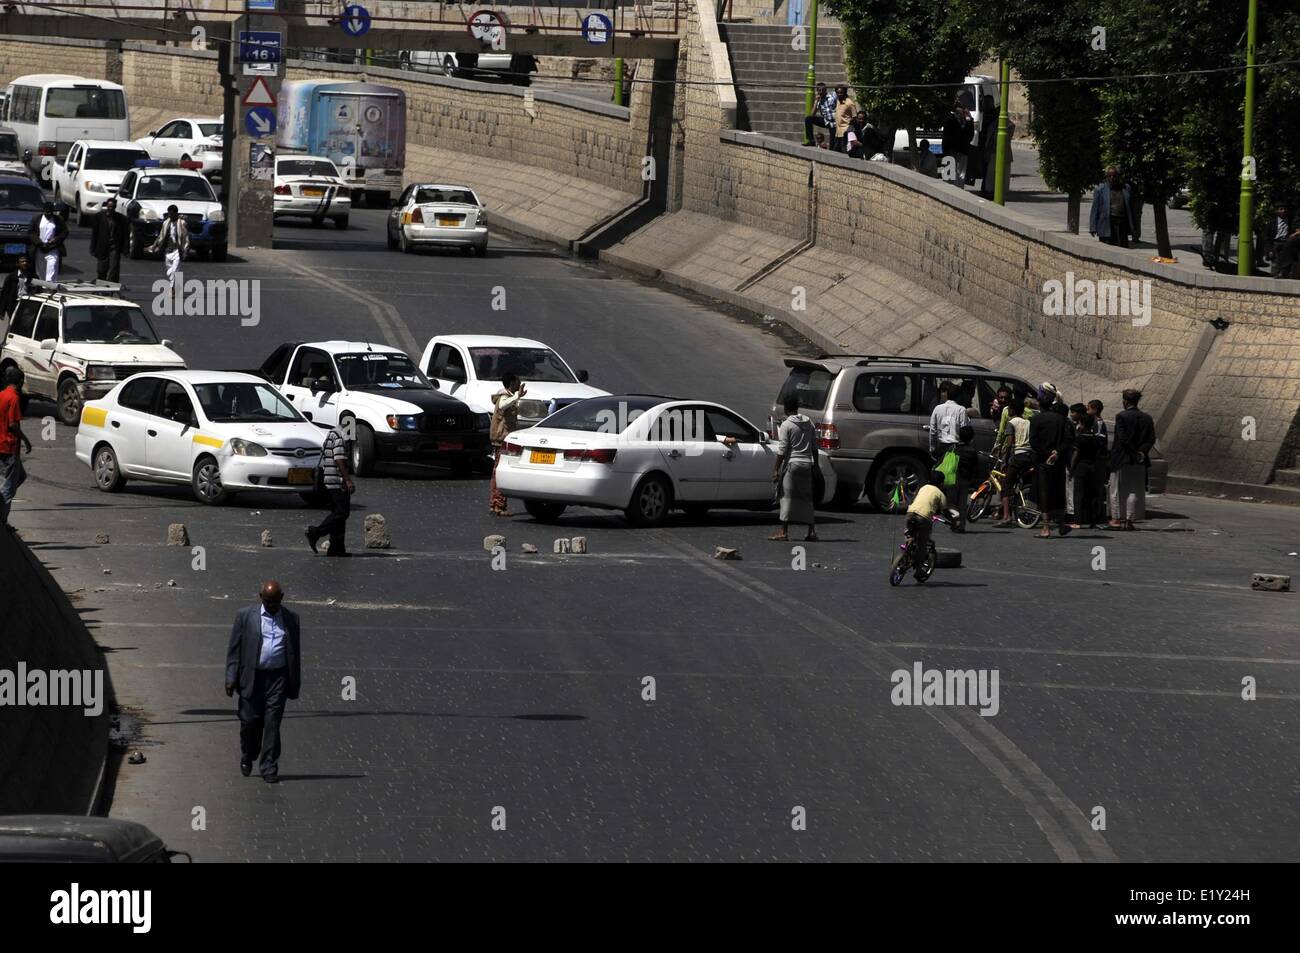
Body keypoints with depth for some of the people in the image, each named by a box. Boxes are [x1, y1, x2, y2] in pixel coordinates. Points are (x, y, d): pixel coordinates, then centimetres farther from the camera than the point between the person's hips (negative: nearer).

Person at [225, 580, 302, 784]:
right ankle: (247, 757, 29)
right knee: (250, 721, 2)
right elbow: (234, 649, 3)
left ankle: (269, 768, 2)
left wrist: (295, 683, 11)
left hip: (278, 678, 0)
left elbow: (295, 652, 13)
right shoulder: (245, 616, 2)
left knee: (272, 723, -3)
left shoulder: (291, 619, 8)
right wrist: (231, 678, -4)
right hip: (252, 677, 0)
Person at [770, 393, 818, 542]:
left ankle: (783, 531, -6)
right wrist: (815, 463, 22)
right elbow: (814, 447, 13)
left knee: (787, 497, -3)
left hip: (791, 463, -6)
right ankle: (812, 531, 9)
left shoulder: (786, 425, -8)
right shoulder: (809, 424, 10)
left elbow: (782, 451, -12)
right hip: (807, 463, 6)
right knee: (806, 498, 11)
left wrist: (776, 470, -9)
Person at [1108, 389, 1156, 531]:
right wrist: (1141, 453, -6)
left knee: (1118, 491, 8)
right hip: (1139, 464, 4)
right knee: (1134, 491, 8)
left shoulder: (1121, 416, -9)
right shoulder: (1147, 418, 4)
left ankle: (1117, 518, 8)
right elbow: (1151, 439, 0)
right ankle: (1129, 520, 5)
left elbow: (1122, 438, -16)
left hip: (1121, 460, -4)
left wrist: (1134, 454, -11)